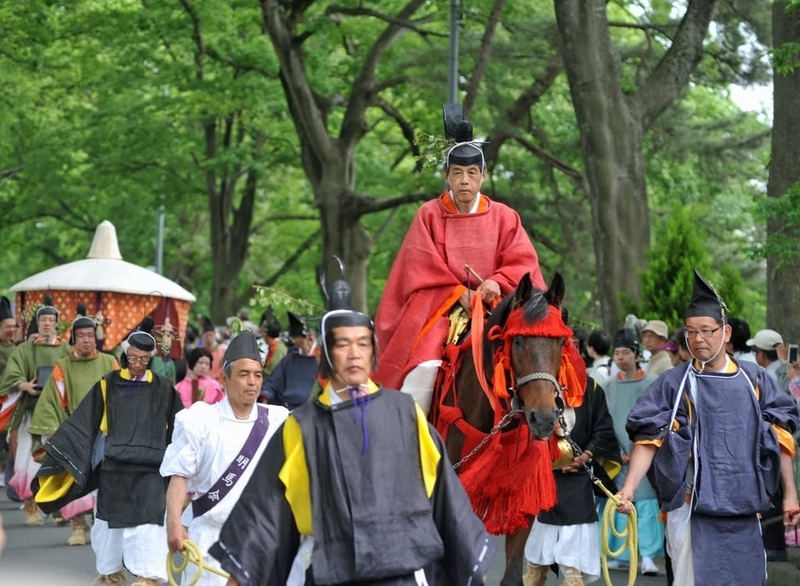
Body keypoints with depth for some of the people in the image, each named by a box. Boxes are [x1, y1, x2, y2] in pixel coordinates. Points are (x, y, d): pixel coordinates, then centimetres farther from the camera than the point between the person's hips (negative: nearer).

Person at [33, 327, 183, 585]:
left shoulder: (163, 389, 2)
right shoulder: (109, 384, 1)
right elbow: (83, 422, 1)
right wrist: (60, 452, -2)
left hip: (150, 469, -1)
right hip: (113, 467, 1)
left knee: (148, 520, -11)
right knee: (112, 518, 12)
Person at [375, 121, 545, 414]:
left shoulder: (504, 217, 8)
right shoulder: (429, 215, 4)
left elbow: (522, 261, 1)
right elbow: (424, 268, -1)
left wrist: (497, 282, -19)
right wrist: (460, 294, -14)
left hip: (494, 307, 2)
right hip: (440, 307, -2)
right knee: (424, 366, -28)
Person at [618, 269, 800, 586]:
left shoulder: (755, 380, 6)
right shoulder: (674, 384, -1)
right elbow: (648, 439, -6)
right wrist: (628, 488, -20)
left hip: (744, 510, 3)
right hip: (693, 509, -3)